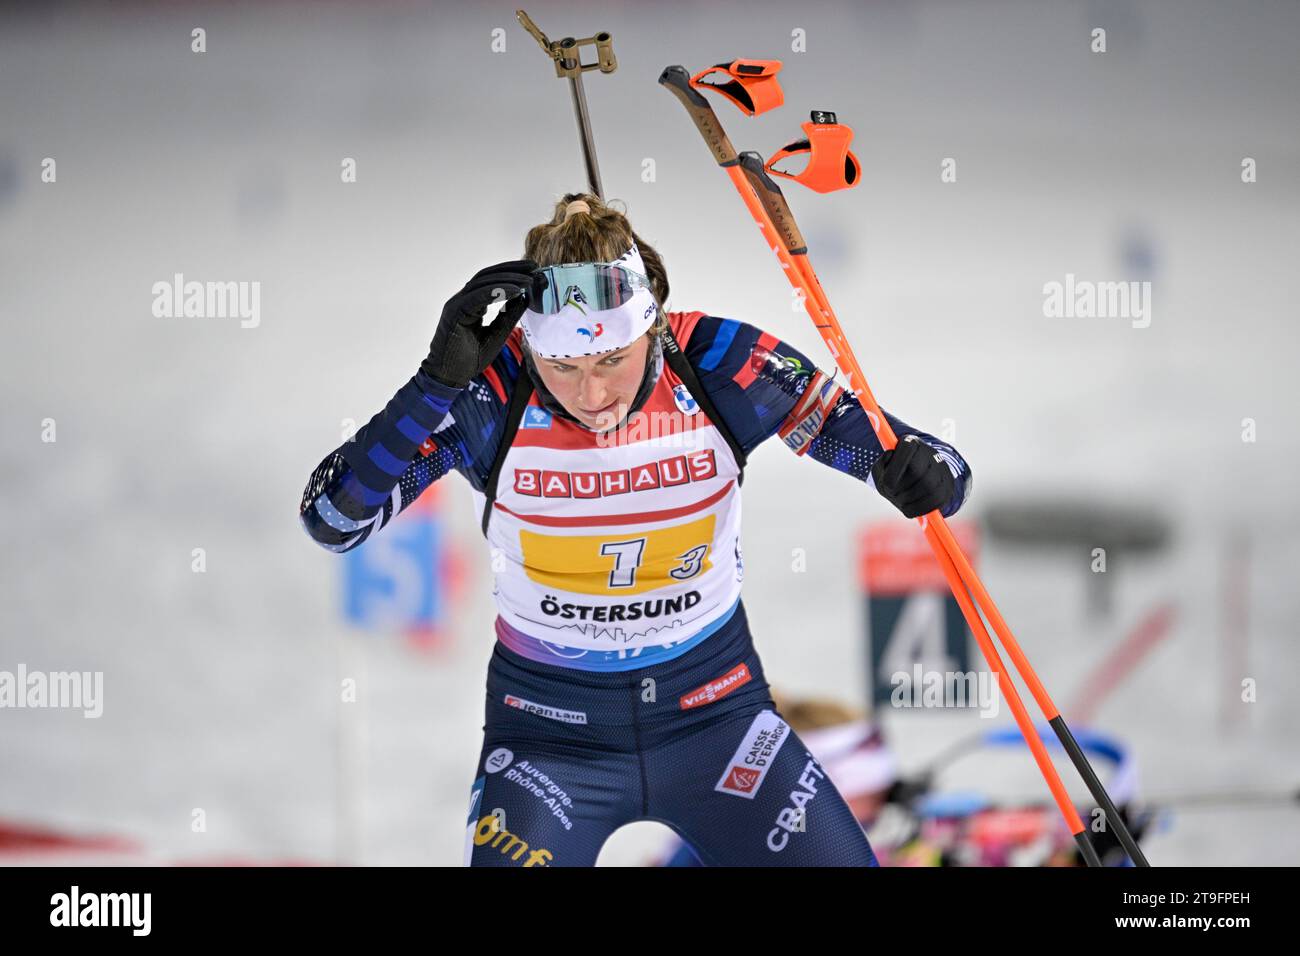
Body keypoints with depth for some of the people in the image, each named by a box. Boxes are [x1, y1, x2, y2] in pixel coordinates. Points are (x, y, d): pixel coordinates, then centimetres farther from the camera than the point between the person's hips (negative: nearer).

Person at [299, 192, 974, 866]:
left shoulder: (719, 364, -17)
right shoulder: (488, 392, -20)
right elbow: (330, 520, -26)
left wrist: (922, 471, -36)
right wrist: (438, 381, -36)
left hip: (711, 708, 2)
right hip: (550, 728, -2)